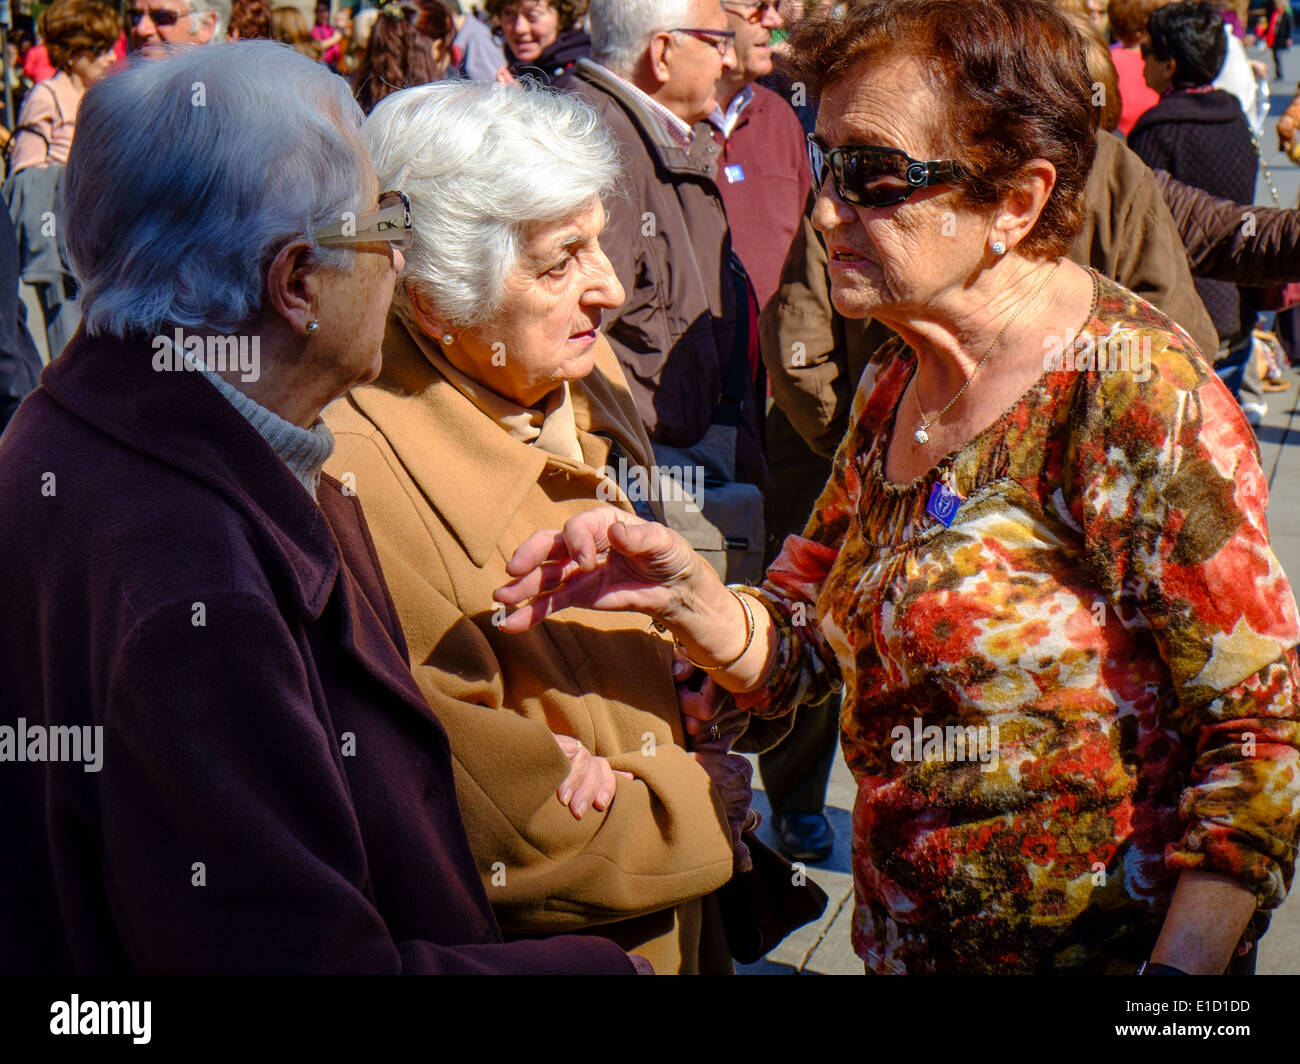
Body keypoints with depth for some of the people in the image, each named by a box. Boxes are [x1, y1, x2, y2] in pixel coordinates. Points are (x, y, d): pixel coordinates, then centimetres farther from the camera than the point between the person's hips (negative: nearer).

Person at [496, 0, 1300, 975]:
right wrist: (684, 593, -16)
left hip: (1104, 948, -6)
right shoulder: (896, 381, 1)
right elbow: (799, 652, 3)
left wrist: (1176, 973, -24)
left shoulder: (1135, 394, -20)